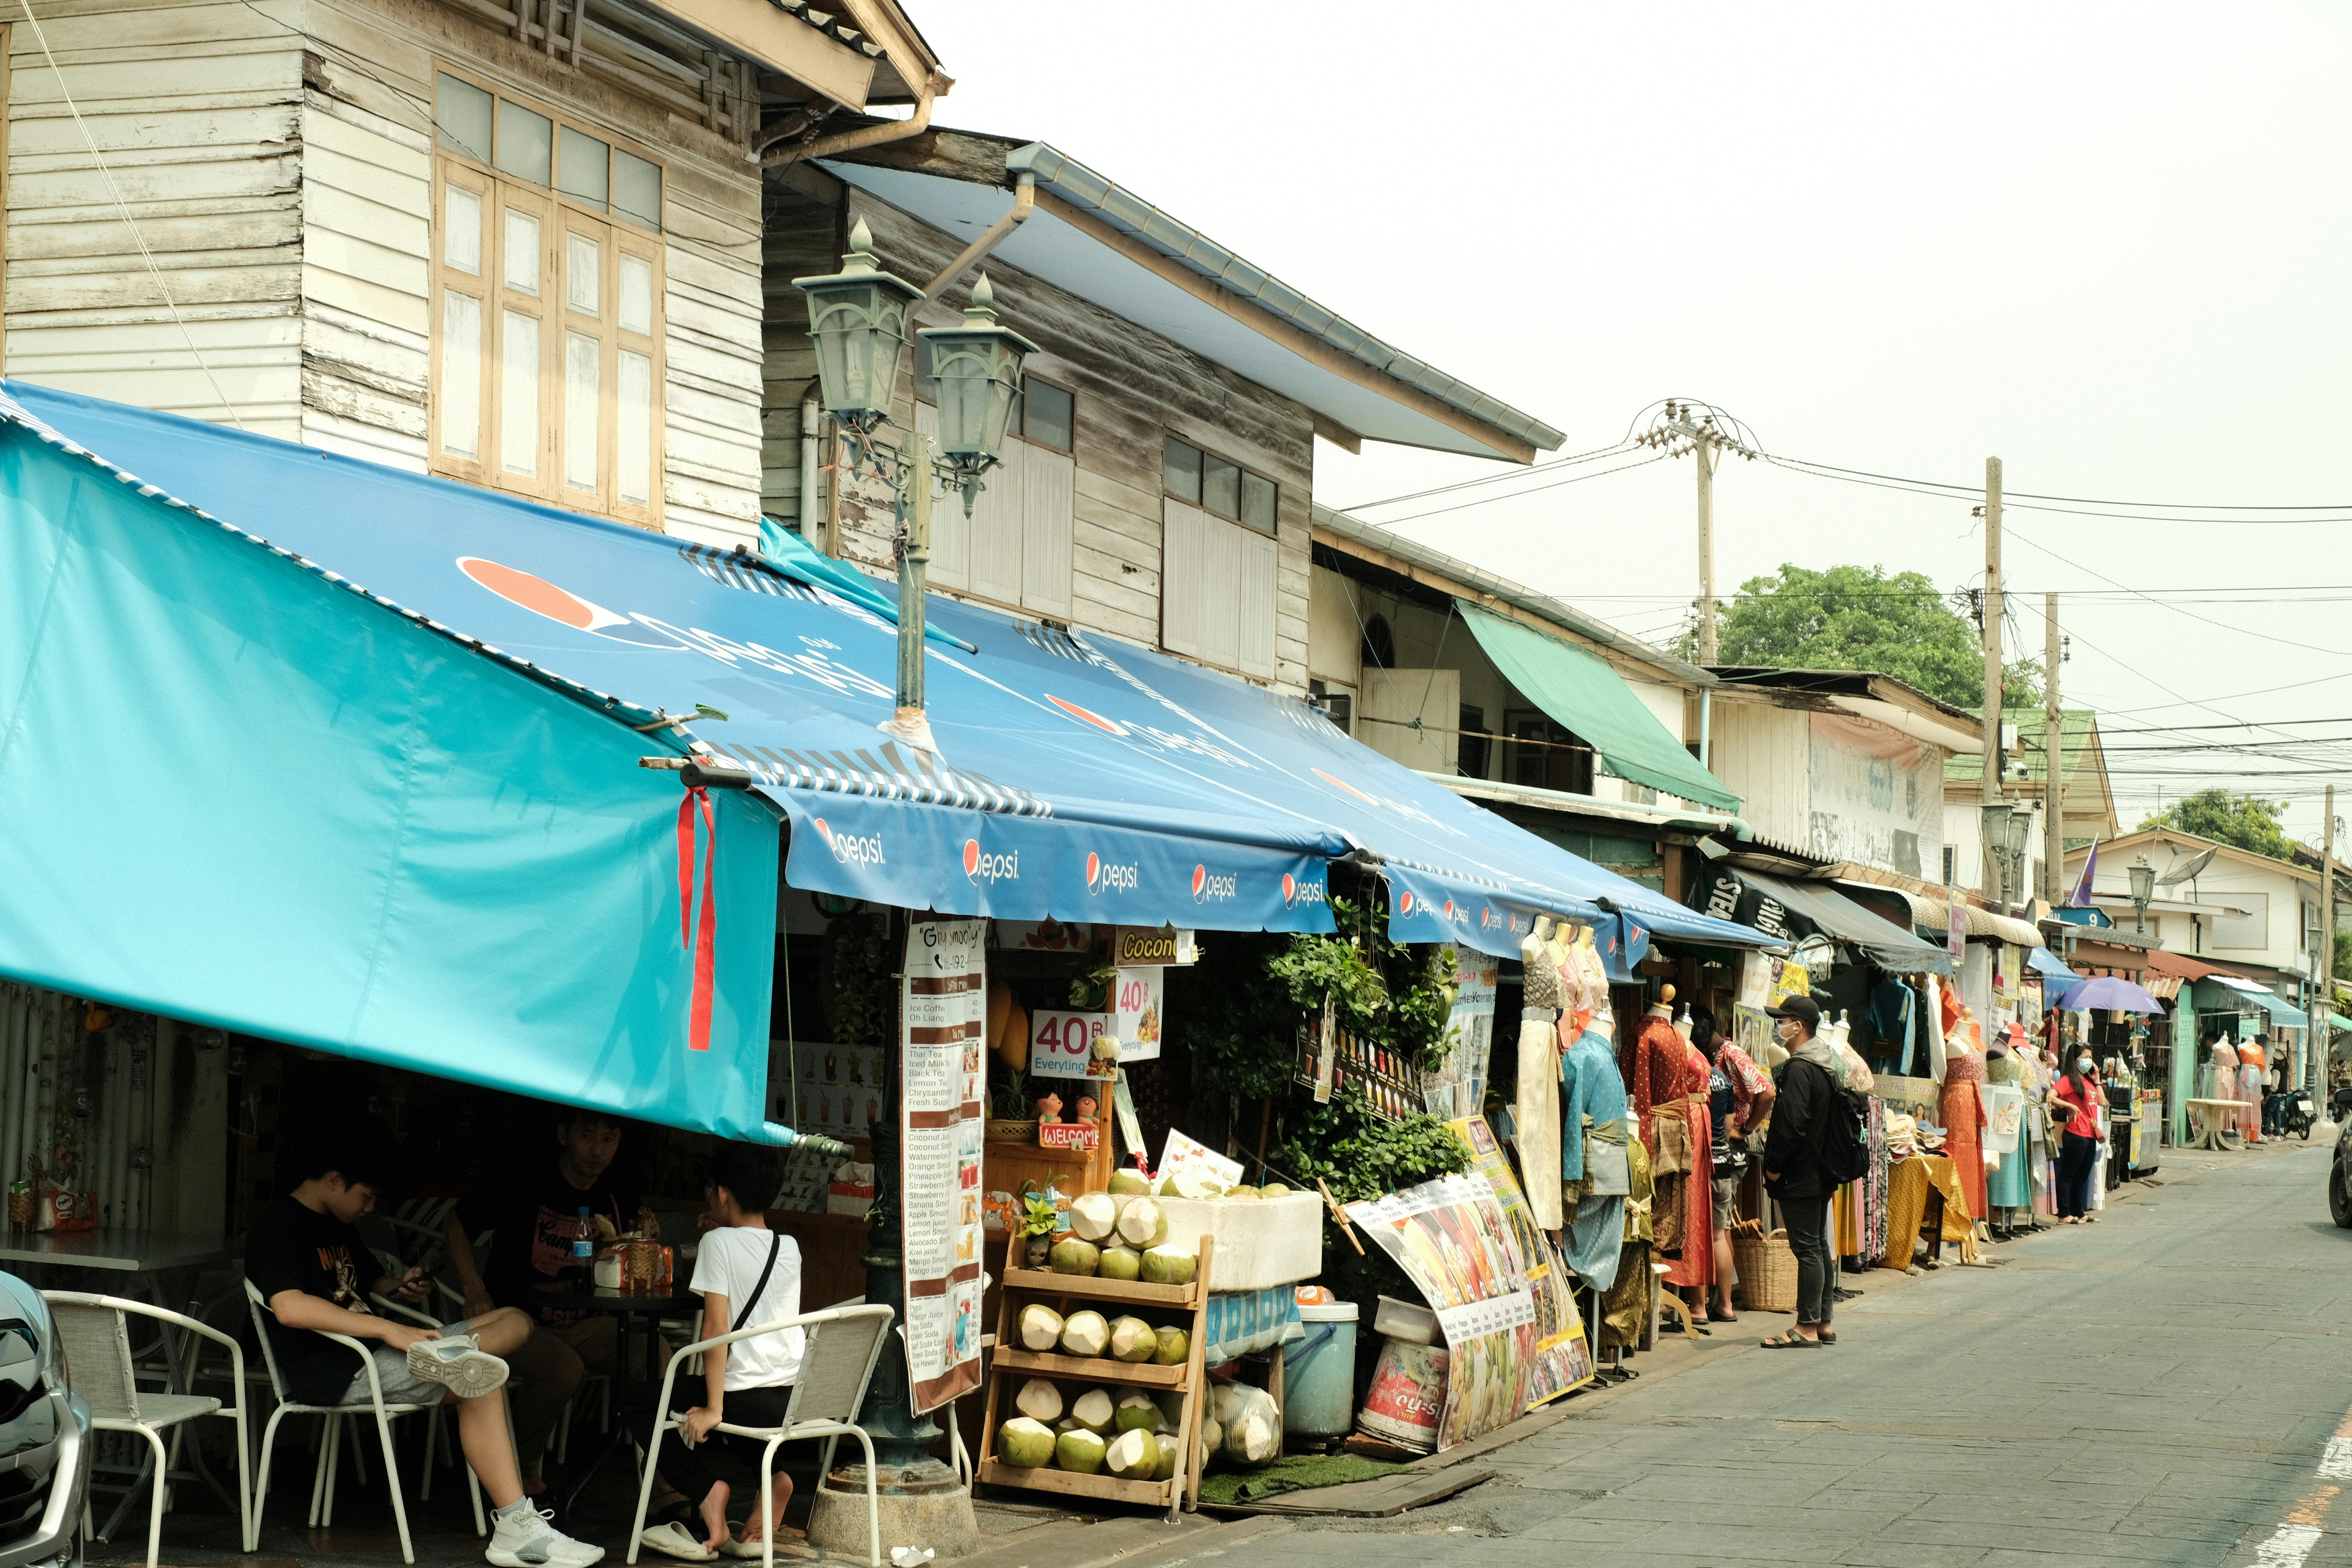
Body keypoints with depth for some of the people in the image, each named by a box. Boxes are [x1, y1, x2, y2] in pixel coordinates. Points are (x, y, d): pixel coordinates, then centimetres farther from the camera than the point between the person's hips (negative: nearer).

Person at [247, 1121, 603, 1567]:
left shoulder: (340, 1228, 24)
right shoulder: (277, 1226, -7)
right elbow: (289, 1307, -24)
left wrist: (396, 1288, 16)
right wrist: (388, 1329, -27)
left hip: (371, 1350, 10)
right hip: (333, 1372, -10)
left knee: (513, 1322, 0)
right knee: (478, 1386, -27)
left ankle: (451, 1354, -34)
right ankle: (518, 1529, -33)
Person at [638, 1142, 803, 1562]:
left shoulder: (719, 1242, -7)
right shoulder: (789, 1248, 11)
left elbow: (716, 1326, -14)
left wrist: (713, 1409, -14)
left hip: (748, 1400, -6)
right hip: (797, 1399, 6)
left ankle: (704, 1488, -4)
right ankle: (772, 1479, 10)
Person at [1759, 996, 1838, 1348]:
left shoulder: (1799, 1069, -18)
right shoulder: (1827, 1065, 14)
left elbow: (1791, 1124, -23)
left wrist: (1774, 1167, -14)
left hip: (1800, 1175, -10)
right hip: (1822, 1172, 10)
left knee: (1807, 1249, -7)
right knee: (1819, 1246, 13)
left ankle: (1807, 1328, -6)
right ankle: (1823, 1323, 18)